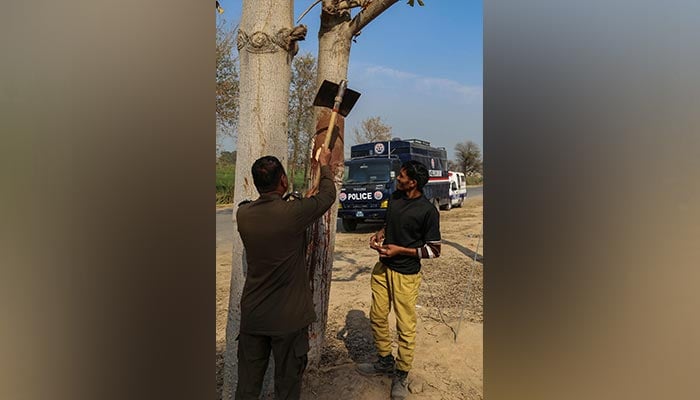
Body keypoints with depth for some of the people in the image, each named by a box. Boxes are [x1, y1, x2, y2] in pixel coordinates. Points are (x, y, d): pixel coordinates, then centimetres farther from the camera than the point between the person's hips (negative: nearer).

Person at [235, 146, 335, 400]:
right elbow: (328, 195, -3)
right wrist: (324, 165, 15)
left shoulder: (243, 214, -8)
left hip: (252, 315, 4)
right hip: (288, 317, -4)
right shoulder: (294, 213, -21)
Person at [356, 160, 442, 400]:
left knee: (405, 327, 6)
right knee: (377, 317, 16)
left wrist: (400, 250, -18)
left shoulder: (428, 211, -18)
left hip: (406, 274, -6)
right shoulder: (395, 198, 1)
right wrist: (379, 235, -2)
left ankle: (401, 375, 26)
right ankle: (385, 361, 38)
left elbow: (434, 250, -13)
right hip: (383, 268, 7)